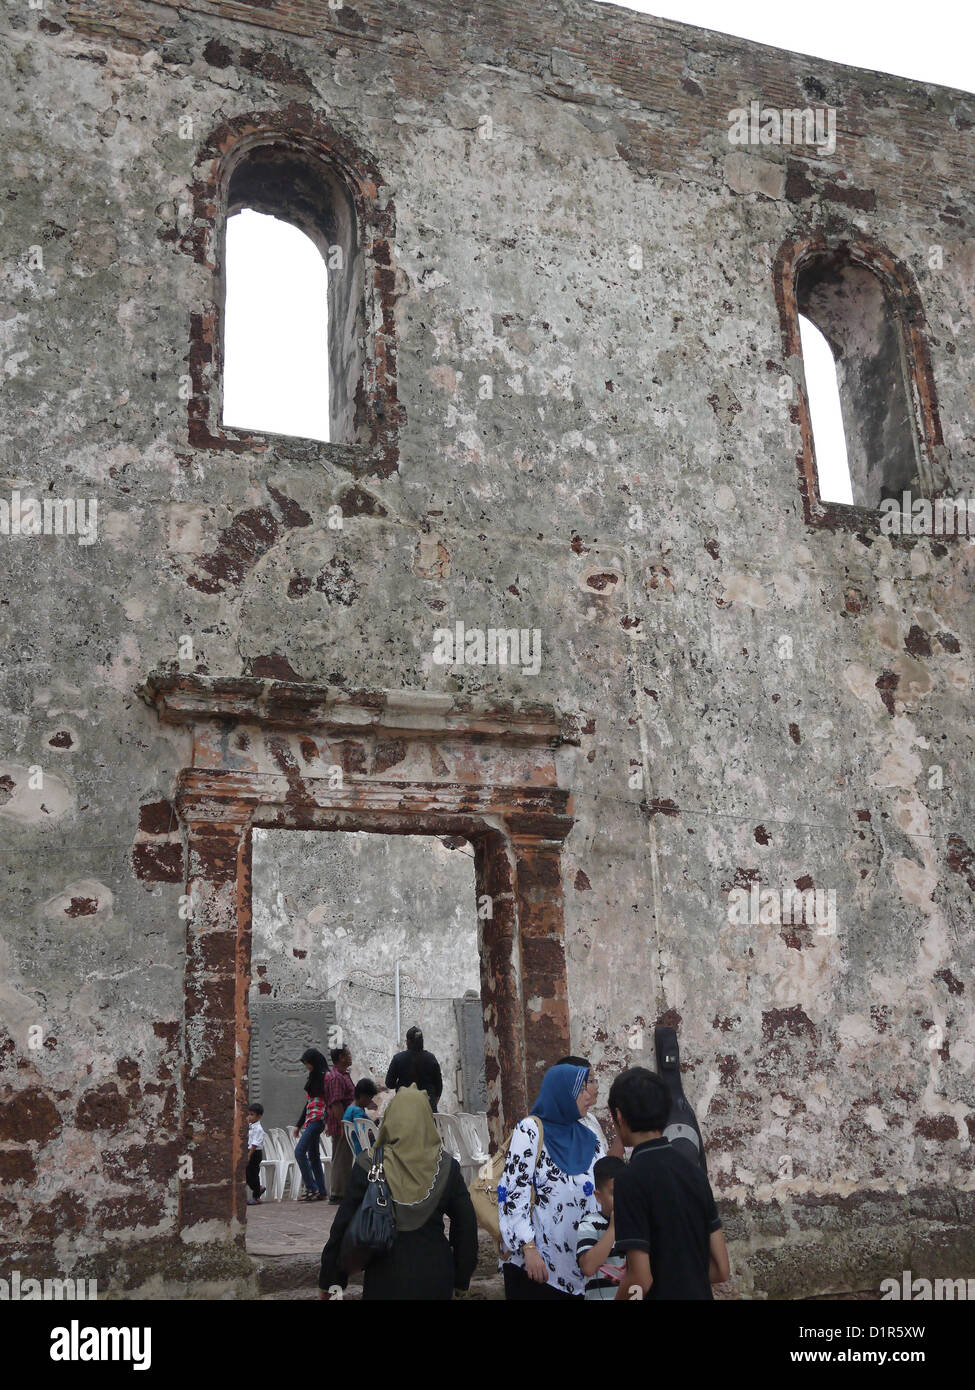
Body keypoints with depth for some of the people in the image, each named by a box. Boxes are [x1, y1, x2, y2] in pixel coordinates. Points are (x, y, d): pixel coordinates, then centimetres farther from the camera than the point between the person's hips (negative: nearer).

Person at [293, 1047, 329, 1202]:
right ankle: (321, 1192, 7)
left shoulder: (325, 1076, -7)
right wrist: (299, 1124, 25)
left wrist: (327, 1122, -22)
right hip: (310, 1119, 9)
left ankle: (312, 1188, -15)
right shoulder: (313, 1077, 21)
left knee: (300, 1151, -16)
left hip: (318, 1118, -9)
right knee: (313, 1155, 6)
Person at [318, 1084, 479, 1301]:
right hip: (435, 1277, 2)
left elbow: (343, 1224, -7)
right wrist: (461, 1279, 10)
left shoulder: (368, 1166, -9)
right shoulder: (446, 1167, -5)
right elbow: (466, 1224, -2)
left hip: (385, 1277, -1)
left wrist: (328, 1281, 2)